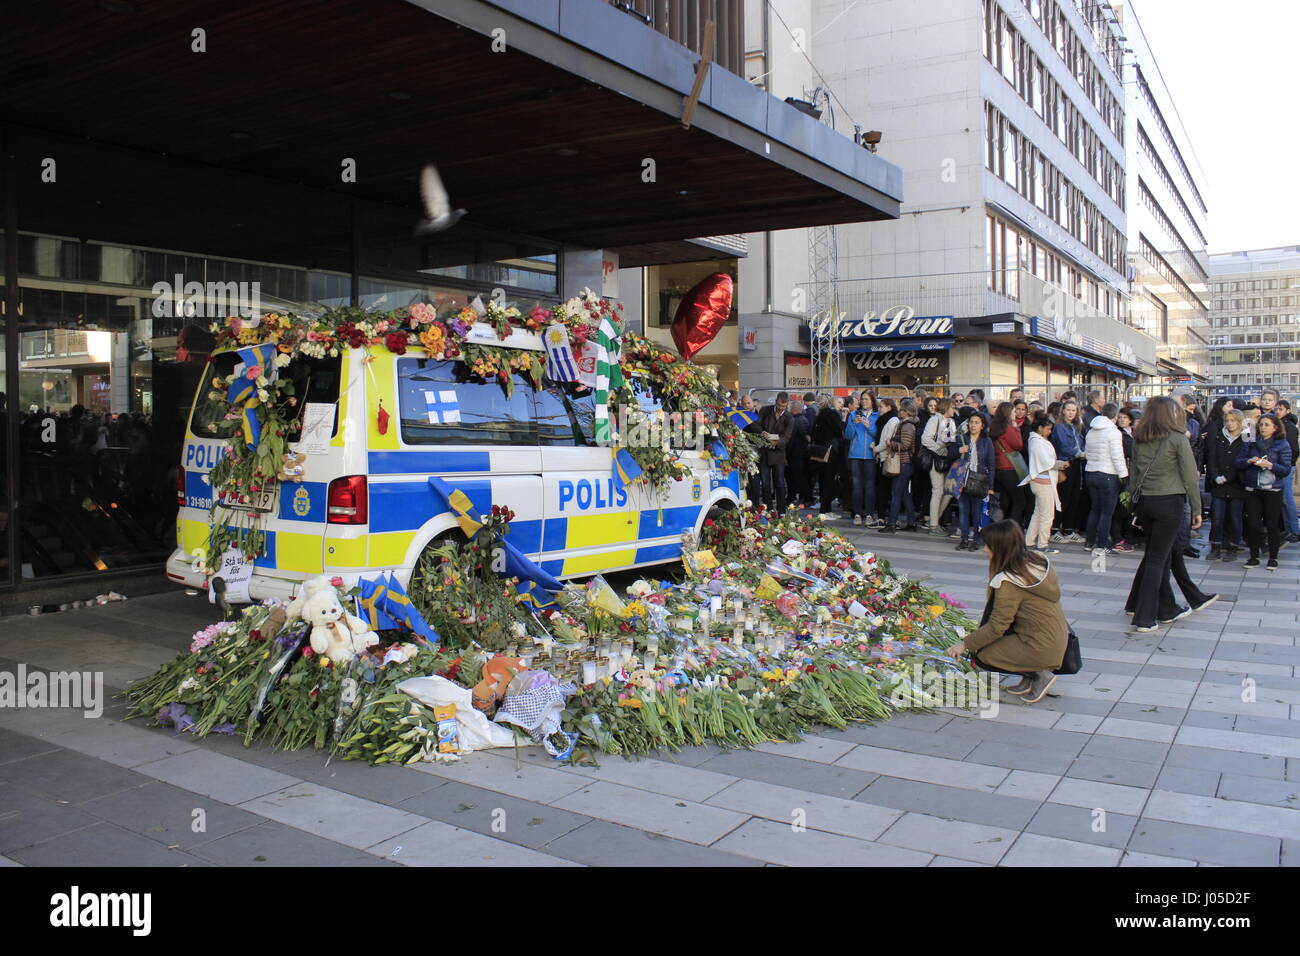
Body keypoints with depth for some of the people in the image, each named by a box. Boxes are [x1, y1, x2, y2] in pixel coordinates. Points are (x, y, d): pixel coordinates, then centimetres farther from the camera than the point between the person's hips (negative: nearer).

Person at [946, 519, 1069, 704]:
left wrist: (965, 644, -4)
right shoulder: (1038, 560, 3)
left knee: (980, 658, 3)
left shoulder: (1009, 582, -22)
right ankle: (1029, 679, 13)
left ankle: (1038, 675, 1)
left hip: (1042, 647, -9)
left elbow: (996, 627, -17)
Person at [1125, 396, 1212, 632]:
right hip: (1169, 502, -5)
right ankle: (1144, 618, -1)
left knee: (1155, 555, 16)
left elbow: (1135, 473, 9)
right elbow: (1190, 476, -7)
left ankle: (1167, 610, 25)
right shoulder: (1177, 438, -9)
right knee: (1157, 559, -1)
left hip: (1144, 502, 5)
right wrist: (1196, 509, 0)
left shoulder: (1139, 439, 5)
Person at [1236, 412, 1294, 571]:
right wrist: (1249, 461, -14)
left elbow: (1286, 470, -5)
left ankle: (1273, 558, 14)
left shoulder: (1282, 444, -1)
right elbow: (1238, 463, 5)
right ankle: (1254, 557, 14)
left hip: (1273, 490, -2)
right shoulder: (1250, 442, 6)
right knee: (1253, 524, 2)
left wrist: (1270, 465, -20)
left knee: (1272, 525, 3)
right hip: (1252, 489, 2)